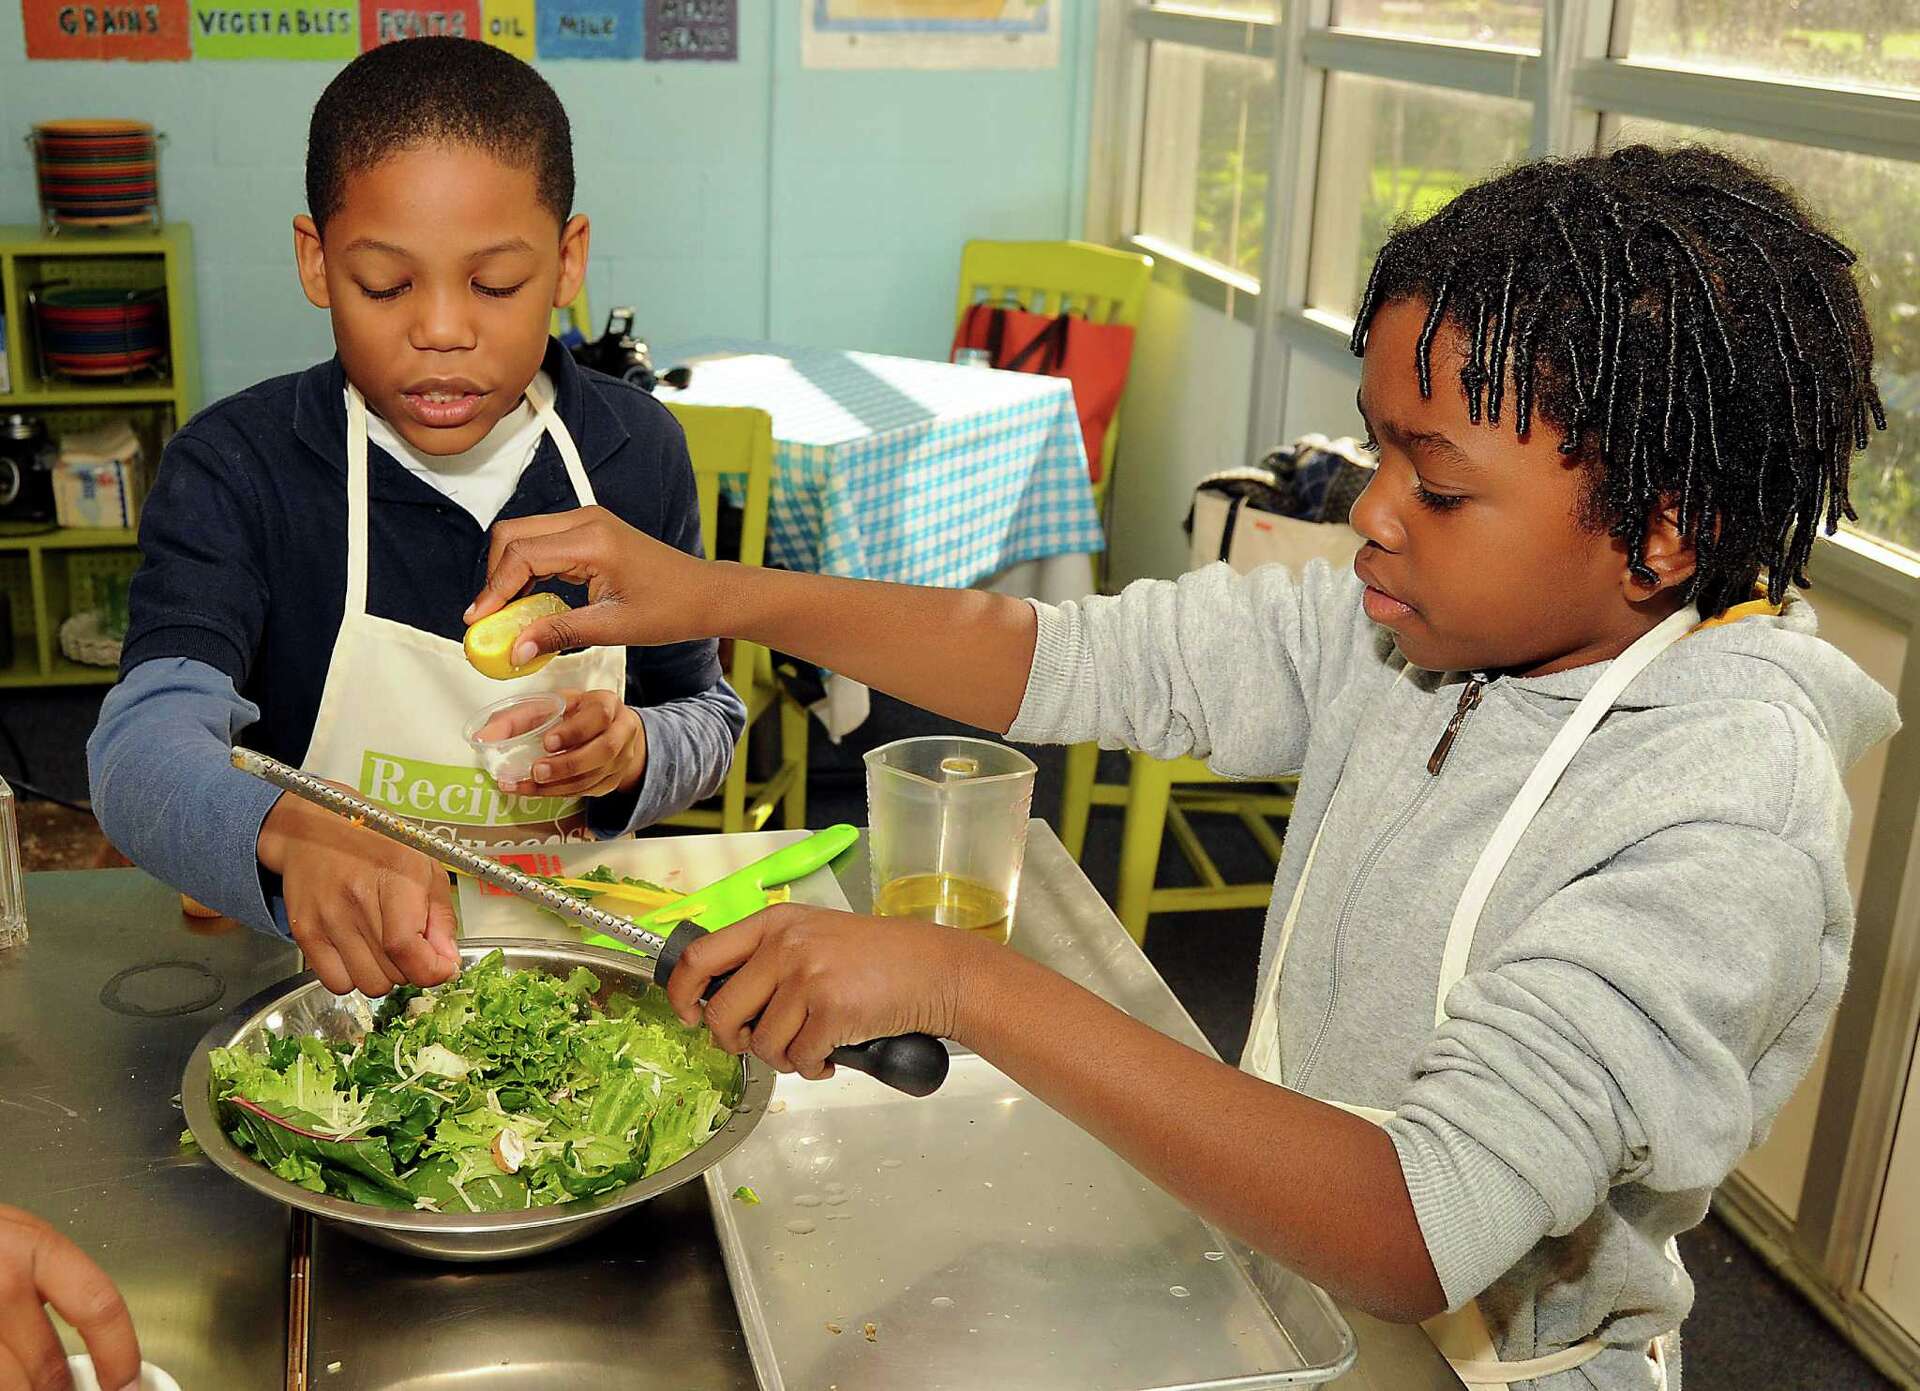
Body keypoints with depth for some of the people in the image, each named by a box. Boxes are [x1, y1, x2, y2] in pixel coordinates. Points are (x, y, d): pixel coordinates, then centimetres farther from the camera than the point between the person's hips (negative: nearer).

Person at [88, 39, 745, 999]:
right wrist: (295, 839, -45)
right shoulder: (234, 469, -9)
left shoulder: (635, 451, -1)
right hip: (324, 966, -2)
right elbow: (144, 747, -23)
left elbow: (708, 716, 11)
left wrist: (636, 753, -13)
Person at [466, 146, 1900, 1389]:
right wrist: (723, 594, -14)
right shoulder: (1416, 624, -7)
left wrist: (965, 985, -40)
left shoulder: (1726, 835, -28)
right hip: (1281, 1272, 5)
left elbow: (1423, 1234, -35)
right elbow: (1071, 657, -4)